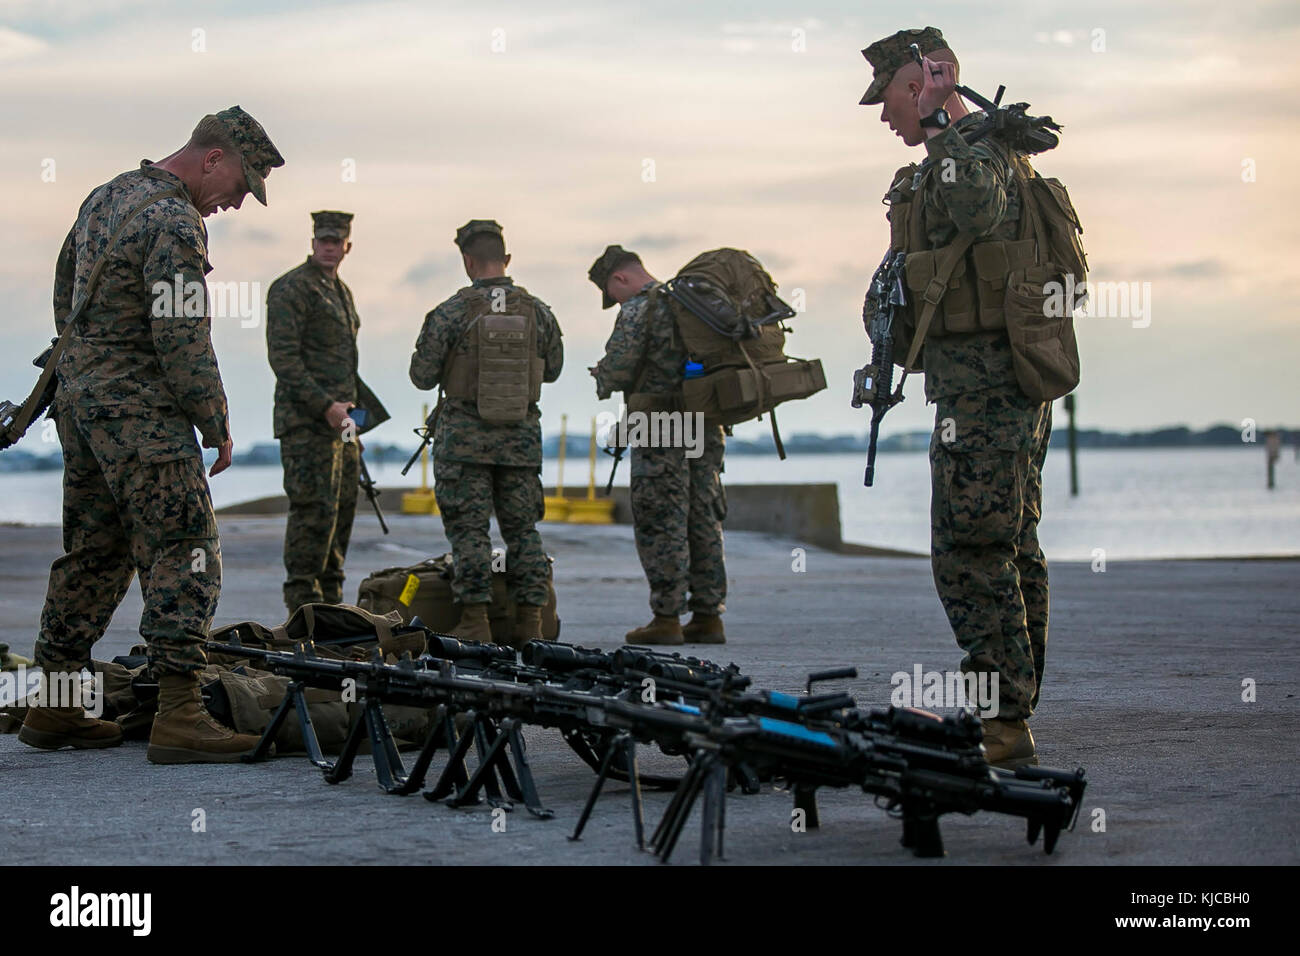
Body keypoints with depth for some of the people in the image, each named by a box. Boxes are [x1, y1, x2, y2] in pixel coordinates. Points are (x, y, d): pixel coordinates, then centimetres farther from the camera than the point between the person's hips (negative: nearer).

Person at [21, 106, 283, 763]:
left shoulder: (105, 197, 15)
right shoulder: (175, 223, -15)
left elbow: (65, 295, 23)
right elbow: (183, 342, -19)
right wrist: (217, 426, -9)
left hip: (80, 398, 10)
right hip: (141, 412, -10)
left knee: (93, 554, 15)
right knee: (184, 555, -9)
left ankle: (53, 707, 18)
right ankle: (178, 715, -14)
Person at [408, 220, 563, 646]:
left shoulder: (451, 313, -10)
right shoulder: (537, 311, 0)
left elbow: (422, 376, -5)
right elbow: (552, 369, 12)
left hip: (465, 435, -3)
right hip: (521, 436, 3)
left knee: (469, 529, 2)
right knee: (523, 528, 10)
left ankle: (475, 622, -1)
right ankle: (530, 623, 10)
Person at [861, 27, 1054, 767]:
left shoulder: (973, 146, -12)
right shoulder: (985, 147, 21)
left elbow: (975, 212, -33)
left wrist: (942, 130, -21)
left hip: (982, 384, -11)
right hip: (1013, 380, 11)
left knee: (971, 554, -11)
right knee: (1011, 551, 12)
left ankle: (1000, 719, -11)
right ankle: (1013, 713, 18)